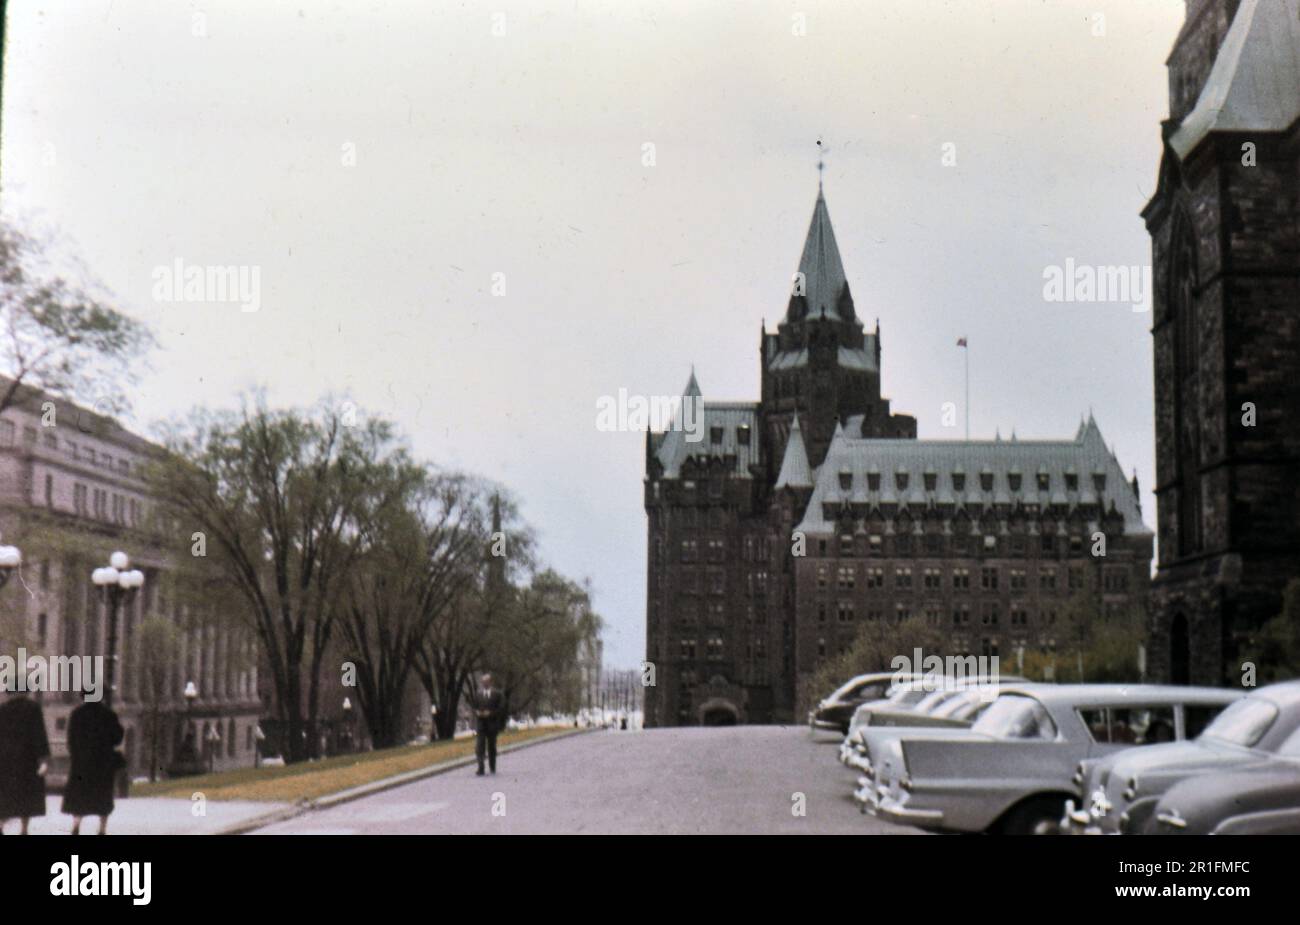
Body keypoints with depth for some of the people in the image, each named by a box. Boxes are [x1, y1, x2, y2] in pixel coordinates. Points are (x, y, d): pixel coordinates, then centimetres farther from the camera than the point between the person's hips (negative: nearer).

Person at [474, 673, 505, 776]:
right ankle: (480, 769, -15)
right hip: (480, 723, 1)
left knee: (492, 746, 10)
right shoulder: (477, 693, 6)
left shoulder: (497, 693, 1)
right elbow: (473, 707, 10)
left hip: (492, 724, 0)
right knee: (479, 747, -11)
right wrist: (477, 712, -11)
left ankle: (493, 768, 24)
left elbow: (501, 708, -3)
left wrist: (490, 713, -15)